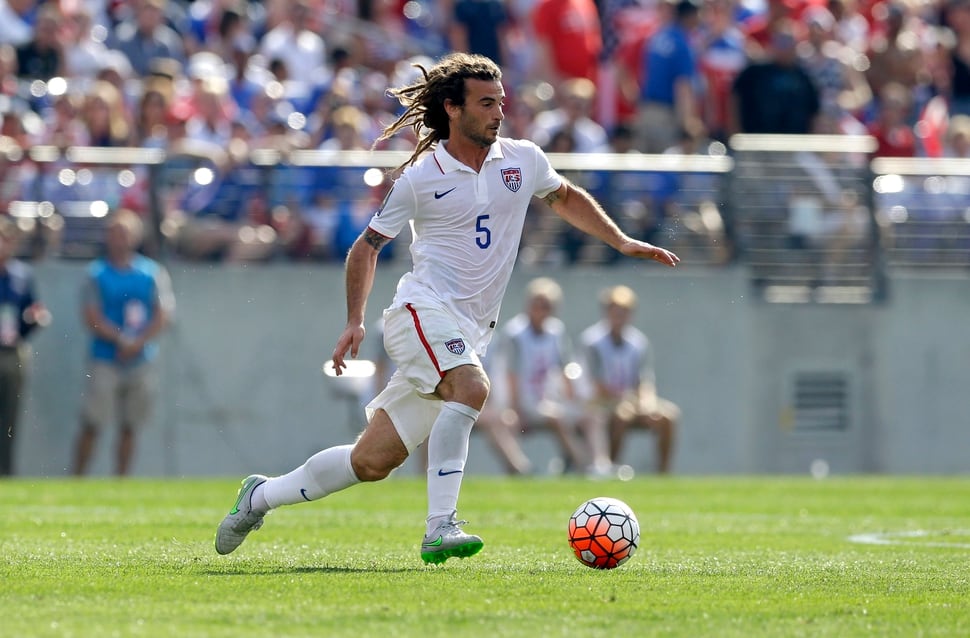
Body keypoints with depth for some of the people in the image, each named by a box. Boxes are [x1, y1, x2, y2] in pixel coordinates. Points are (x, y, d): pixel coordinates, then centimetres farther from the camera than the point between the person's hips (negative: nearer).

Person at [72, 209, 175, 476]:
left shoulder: (153, 272, 6)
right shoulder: (97, 272, 2)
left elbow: (163, 316, 1)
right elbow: (92, 318, -4)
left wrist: (137, 343, -12)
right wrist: (121, 339, -15)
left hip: (141, 361, 2)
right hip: (105, 360, -2)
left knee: (130, 426, 5)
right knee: (92, 424, -8)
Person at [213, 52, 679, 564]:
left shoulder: (522, 160, 9)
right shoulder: (420, 177, -2)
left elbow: (567, 198, 30)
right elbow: (367, 247, 10)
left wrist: (622, 243, 21)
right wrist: (355, 322, 5)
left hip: (471, 330, 5)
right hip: (425, 308, -5)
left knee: (372, 461, 3)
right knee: (471, 387, -35)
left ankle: (261, 496, 19)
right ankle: (440, 528, -34)